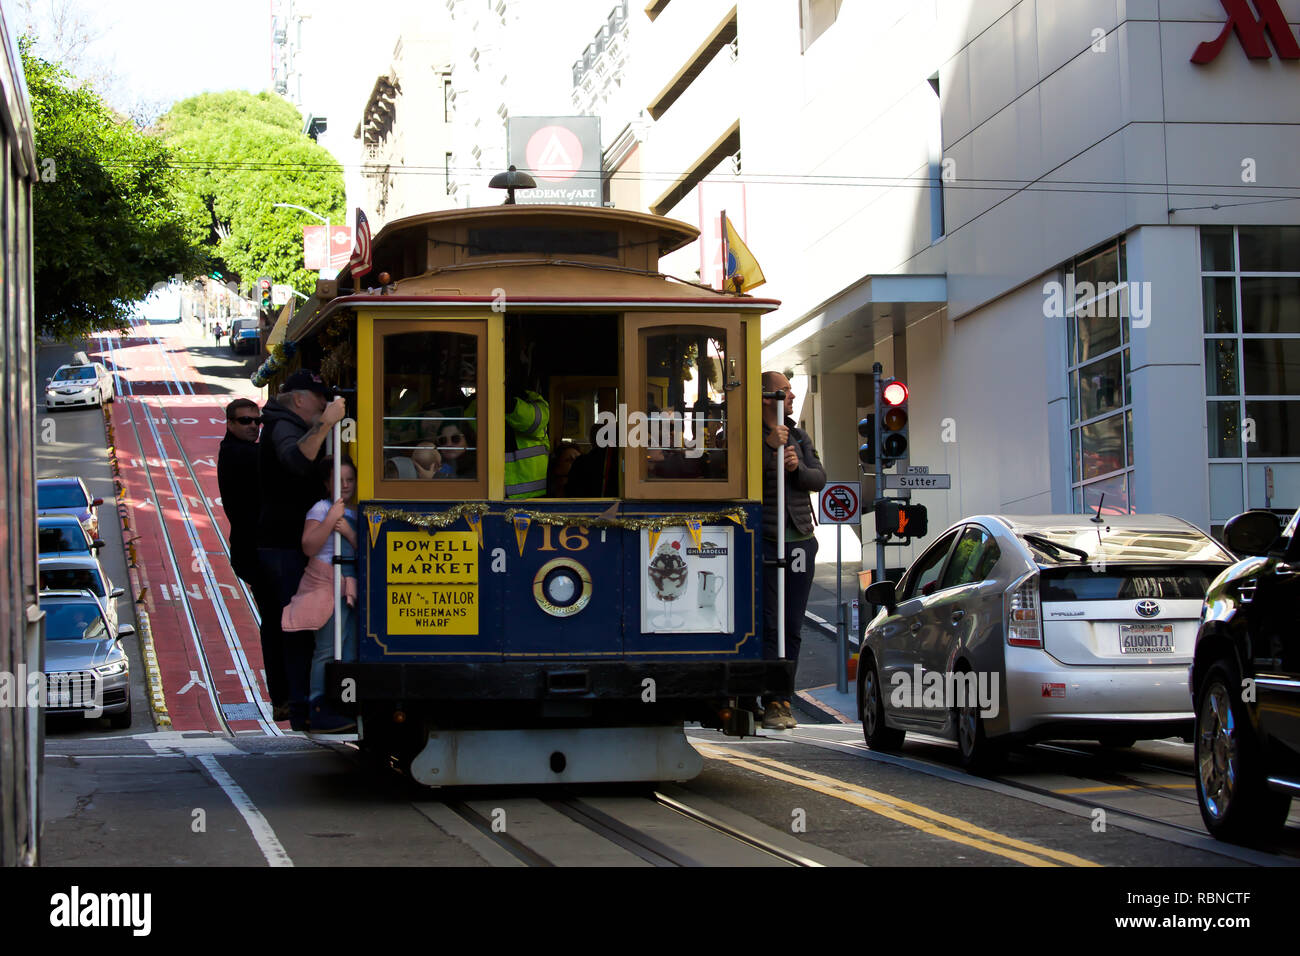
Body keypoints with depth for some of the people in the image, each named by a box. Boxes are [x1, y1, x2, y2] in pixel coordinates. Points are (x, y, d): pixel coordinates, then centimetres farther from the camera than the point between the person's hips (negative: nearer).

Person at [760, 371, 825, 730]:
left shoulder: (800, 436, 16)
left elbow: (819, 479, 8)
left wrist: (797, 467, -11)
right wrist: (770, 446, -24)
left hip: (800, 540, 6)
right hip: (764, 539, -6)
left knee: (792, 626, 5)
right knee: (768, 624, -8)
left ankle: (784, 701, 9)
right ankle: (772, 704, -8)